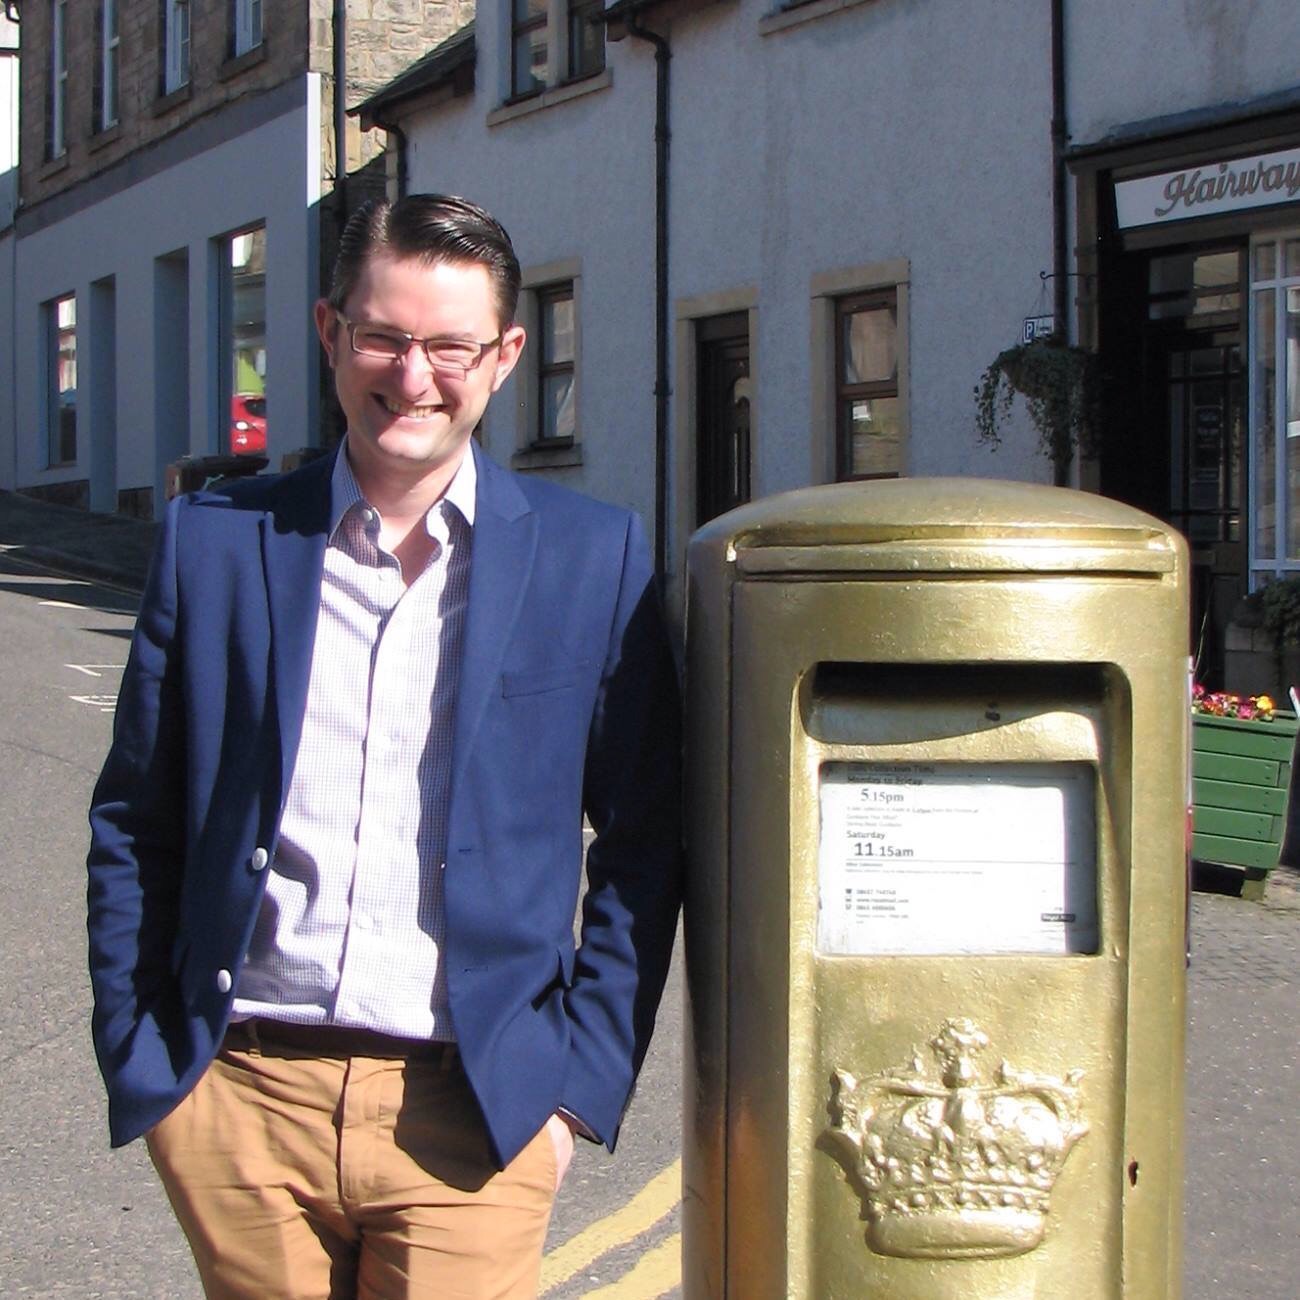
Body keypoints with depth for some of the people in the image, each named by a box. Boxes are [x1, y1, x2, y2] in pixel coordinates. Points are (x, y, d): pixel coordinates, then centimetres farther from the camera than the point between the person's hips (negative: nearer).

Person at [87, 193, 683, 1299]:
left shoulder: (594, 558, 1)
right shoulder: (215, 542, 4)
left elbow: (642, 847, 4)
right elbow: (133, 825, 9)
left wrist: (581, 1079, -1)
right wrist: (139, 1063, 4)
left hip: (466, 1119, -1)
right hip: (238, 1098, 2)